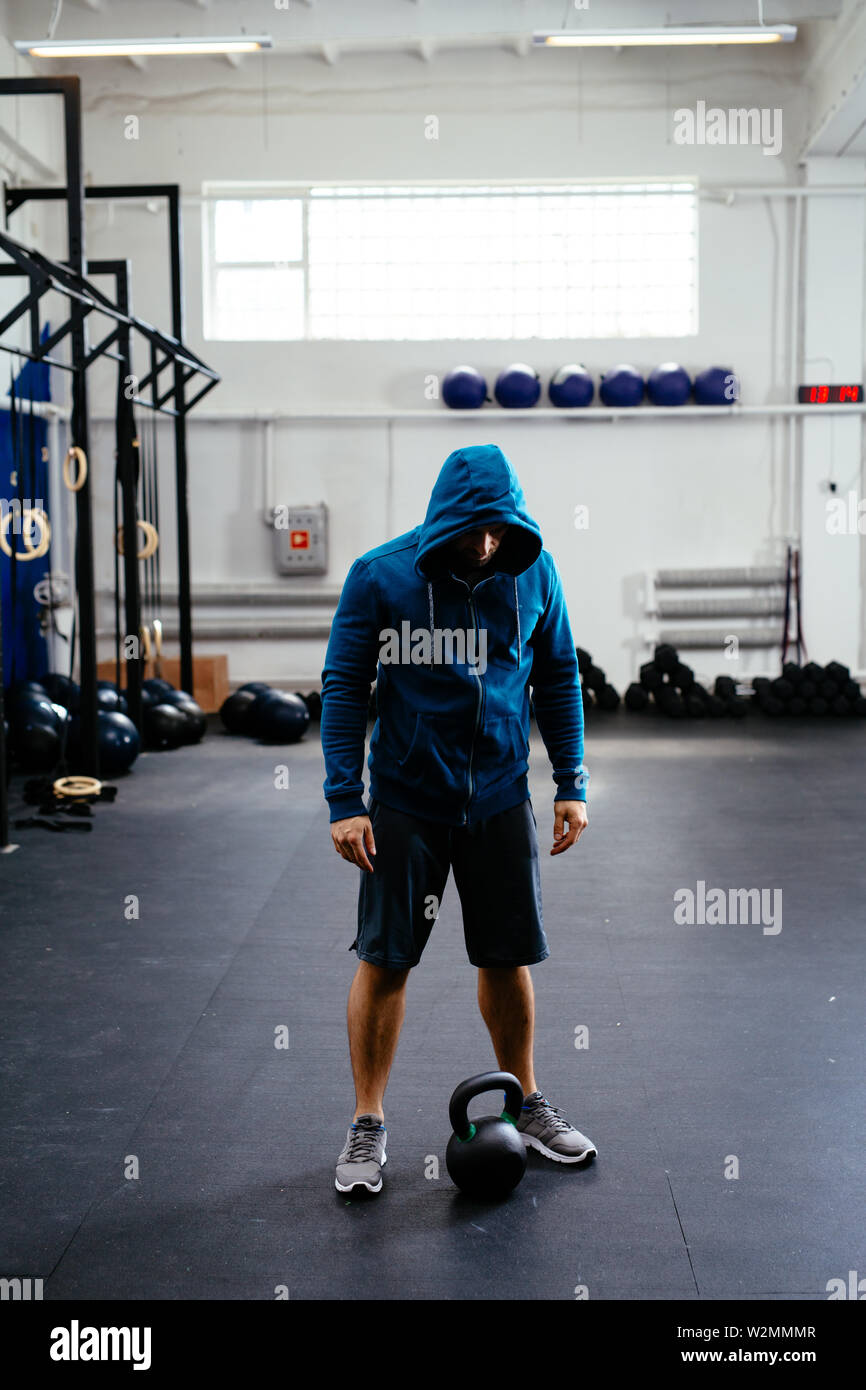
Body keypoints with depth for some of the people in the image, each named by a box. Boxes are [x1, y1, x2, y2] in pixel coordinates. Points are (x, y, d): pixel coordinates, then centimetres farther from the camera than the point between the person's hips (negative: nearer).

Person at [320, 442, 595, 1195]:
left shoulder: (534, 574, -3)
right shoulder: (378, 577, -11)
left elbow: (558, 678, 7)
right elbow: (344, 688, -7)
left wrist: (572, 784, 4)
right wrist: (345, 802, -12)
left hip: (499, 799, 2)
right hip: (405, 801, -2)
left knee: (509, 957, 11)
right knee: (384, 960, 4)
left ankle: (525, 1105, 30)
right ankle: (368, 1125, 18)